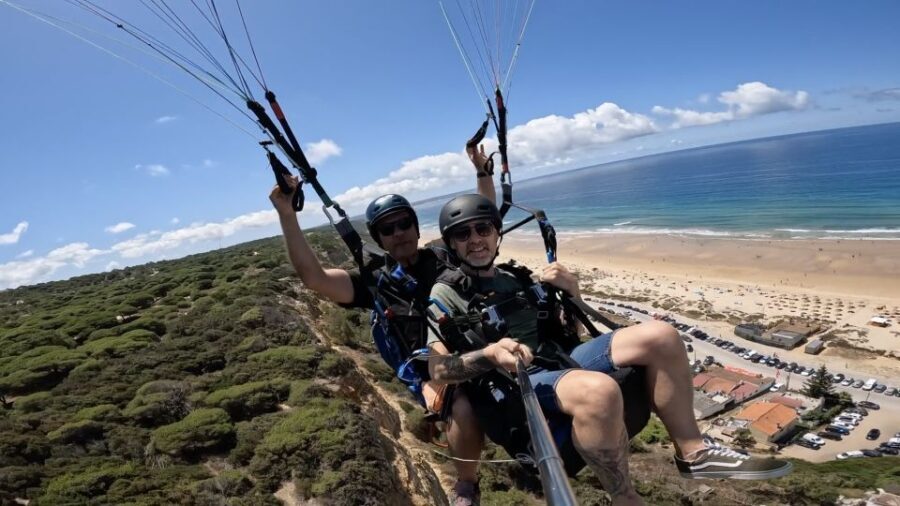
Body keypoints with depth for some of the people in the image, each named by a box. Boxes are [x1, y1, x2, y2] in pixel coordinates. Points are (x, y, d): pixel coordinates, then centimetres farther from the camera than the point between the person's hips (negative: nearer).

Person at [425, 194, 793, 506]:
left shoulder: (514, 279, 19)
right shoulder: (445, 293, 0)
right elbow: (437, 371, -13)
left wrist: (571, 290, 0)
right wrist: (491, 353, -31)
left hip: (560, 360, 7)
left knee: (659, 336, -7)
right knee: (598, 390, -38)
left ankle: (692, 451, 5)